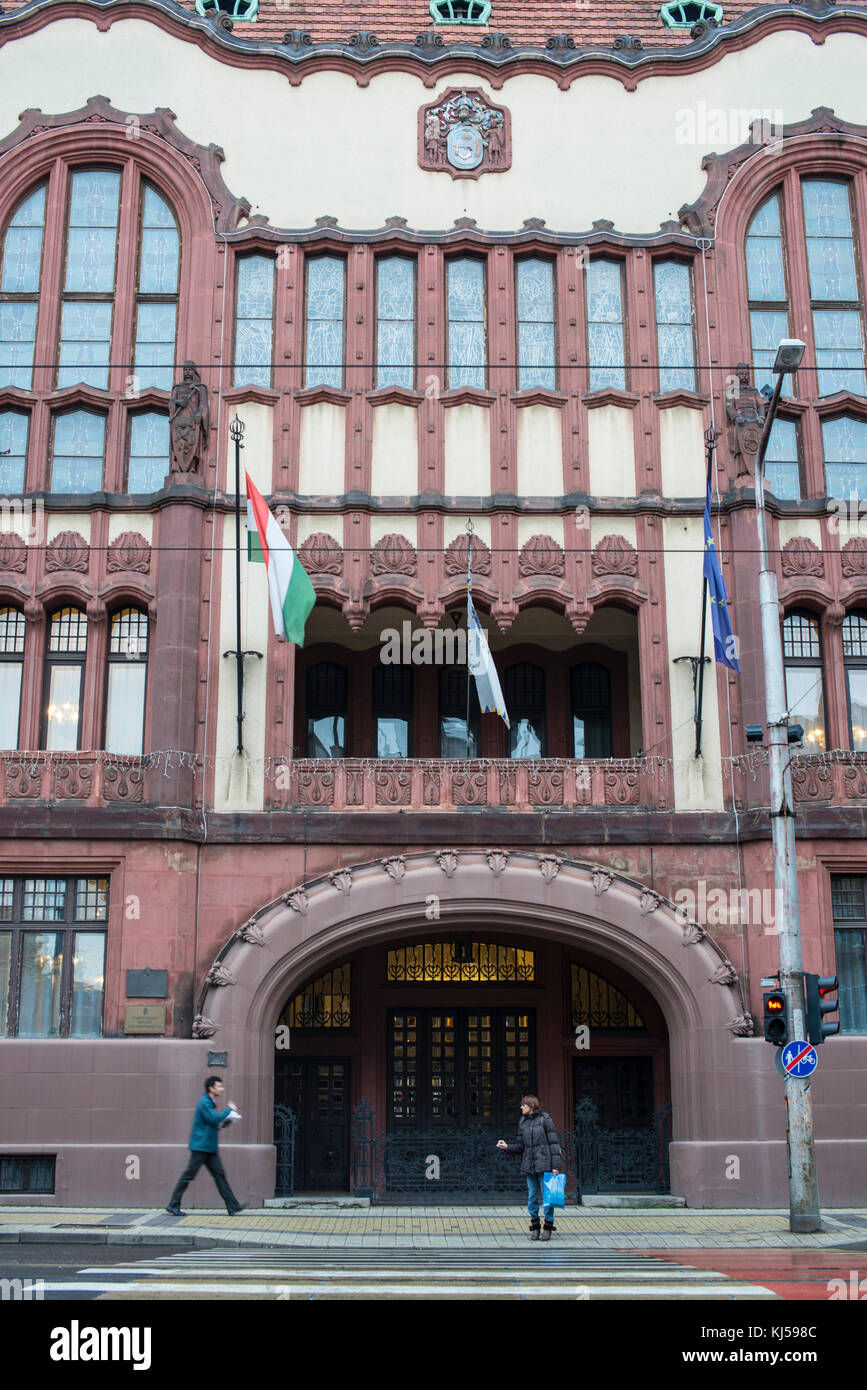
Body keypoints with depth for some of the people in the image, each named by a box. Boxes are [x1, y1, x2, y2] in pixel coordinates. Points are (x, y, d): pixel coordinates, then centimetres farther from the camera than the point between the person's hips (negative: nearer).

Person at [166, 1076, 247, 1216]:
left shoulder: (210, 1103, 18)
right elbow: (215, 1119, -25)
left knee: (220, 1175, 4)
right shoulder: (204, 1103, -13)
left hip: (210, 1148, 10)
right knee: (188, 1175, -4)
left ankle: (233, 1206, 0)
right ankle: (173, 1205, 5)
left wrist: (221, 1124, 8)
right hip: (200, 1146, -10)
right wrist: (229, 1109, -13)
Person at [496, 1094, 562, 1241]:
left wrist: (555, 1165, -10)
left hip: (544, 1164, -5)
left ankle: (548, 1227, 7)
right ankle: (534, 1228, 14)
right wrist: (507, 1147, -3)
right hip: (529, 1165, 5)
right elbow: (521, 1146, 15)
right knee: (532, 1197, 5)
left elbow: (554, 1143, -5)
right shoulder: (523, 1123, 13)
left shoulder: (545, 1120, -3)